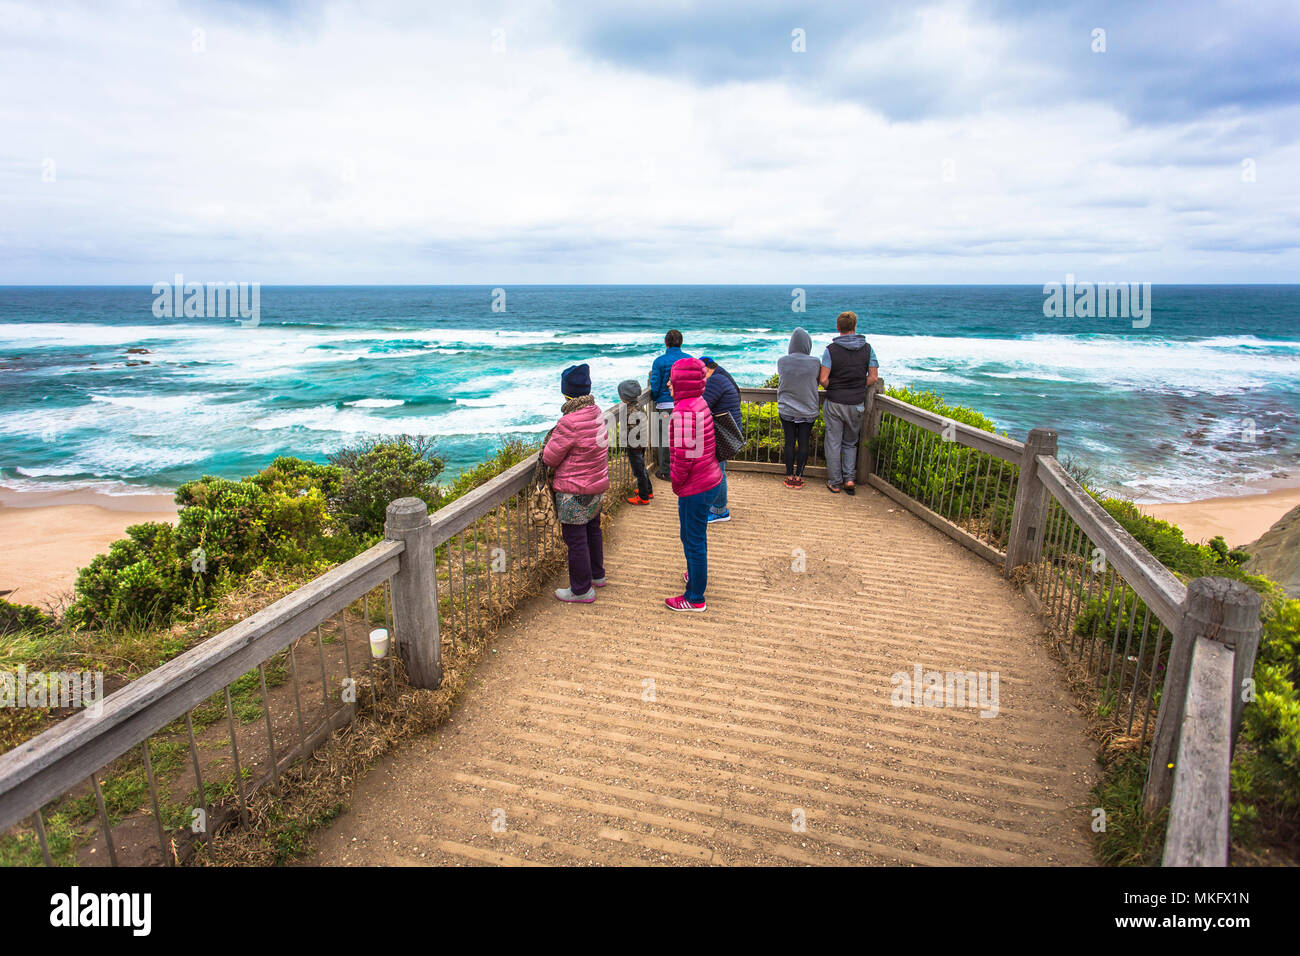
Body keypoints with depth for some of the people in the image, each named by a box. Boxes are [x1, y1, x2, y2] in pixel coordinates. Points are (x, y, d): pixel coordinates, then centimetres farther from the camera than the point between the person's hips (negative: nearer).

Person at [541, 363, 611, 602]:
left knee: (576, 539, 3)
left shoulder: (570, 422, -26)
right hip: (597, 487, 9)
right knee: (592, 530, 24)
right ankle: (597, 575, 41)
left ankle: (581, 590, 14)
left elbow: (549, 458, -16)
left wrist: (549, 444, 4)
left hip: (574, 492, -9)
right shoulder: (596, 412, 1)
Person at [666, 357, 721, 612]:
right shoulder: (700, 403, 6)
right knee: (695, 537, 27)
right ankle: (696, 575, 48)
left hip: (695, 487, -10)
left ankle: (695, 598, 16)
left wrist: (676, 483, -9)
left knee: (694, 541, 3)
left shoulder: (684, 412, -25)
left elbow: (684, 455, -26)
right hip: (710, 480, 10)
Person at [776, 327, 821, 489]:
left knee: (789, 442, 9)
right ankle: (798, 477, 13)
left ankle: (789, 477, 15)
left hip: (786, 410, 1)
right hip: (808, 411, -1)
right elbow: (818, 381, 3)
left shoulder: (782, 361, -7)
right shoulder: (815, 363, -9)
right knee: (803, 443, 8)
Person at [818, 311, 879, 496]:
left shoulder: (831, 349, -8)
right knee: (850, 442, 18)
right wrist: (858, 388, 13)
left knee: (833, 443, 7)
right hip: (857, 404, 3)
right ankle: (849, 478, 9)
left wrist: (833, 389, 5)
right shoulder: (867, 348, 0)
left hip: (835, 404, -3)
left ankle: (835, 482, 12)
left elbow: (823, 379, -14)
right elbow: (872, 377, -1)